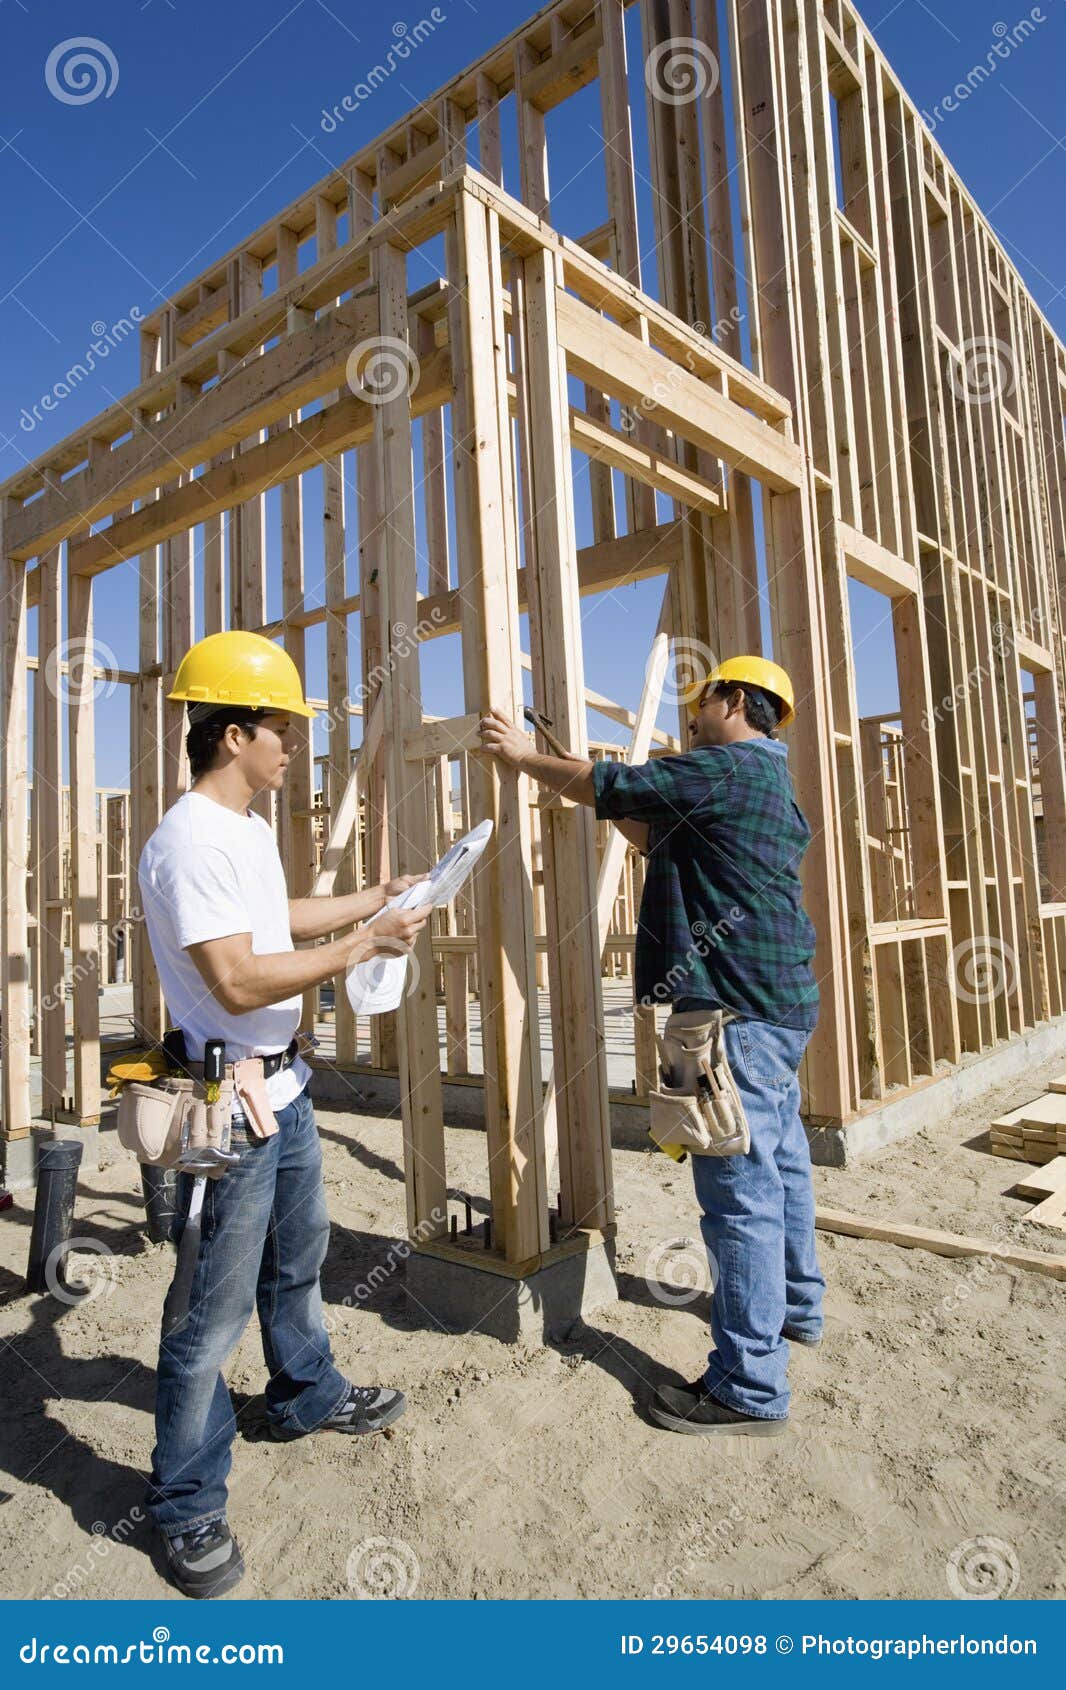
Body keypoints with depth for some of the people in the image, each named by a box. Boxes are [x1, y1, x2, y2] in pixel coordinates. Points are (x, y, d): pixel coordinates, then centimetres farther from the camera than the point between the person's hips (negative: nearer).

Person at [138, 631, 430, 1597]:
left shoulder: (248, 829, 10)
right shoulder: (190, 841, -23)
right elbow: (237, 981, -29)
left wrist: (381, 897, 20)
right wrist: (362, 947, -23)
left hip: (283, 1085, 10)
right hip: (228, 1102, -10)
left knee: (297, 1261, 26)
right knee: (214, 1312, 5)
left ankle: (308, 1397, 49)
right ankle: (188, 1508, 26)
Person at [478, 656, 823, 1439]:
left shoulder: (726, 768, -13)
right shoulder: (770, 781, 19)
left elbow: (605, 784, -10)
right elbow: (657, 836, 22)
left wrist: (524, 754, 5)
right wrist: (600, 790, 21)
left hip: (738, 1007, -11)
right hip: (779, 1001, 11)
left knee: (741, 1187, -5)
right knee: (780, 1162, 22)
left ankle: (750, 1385, 4)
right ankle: (795, 1304, 40)